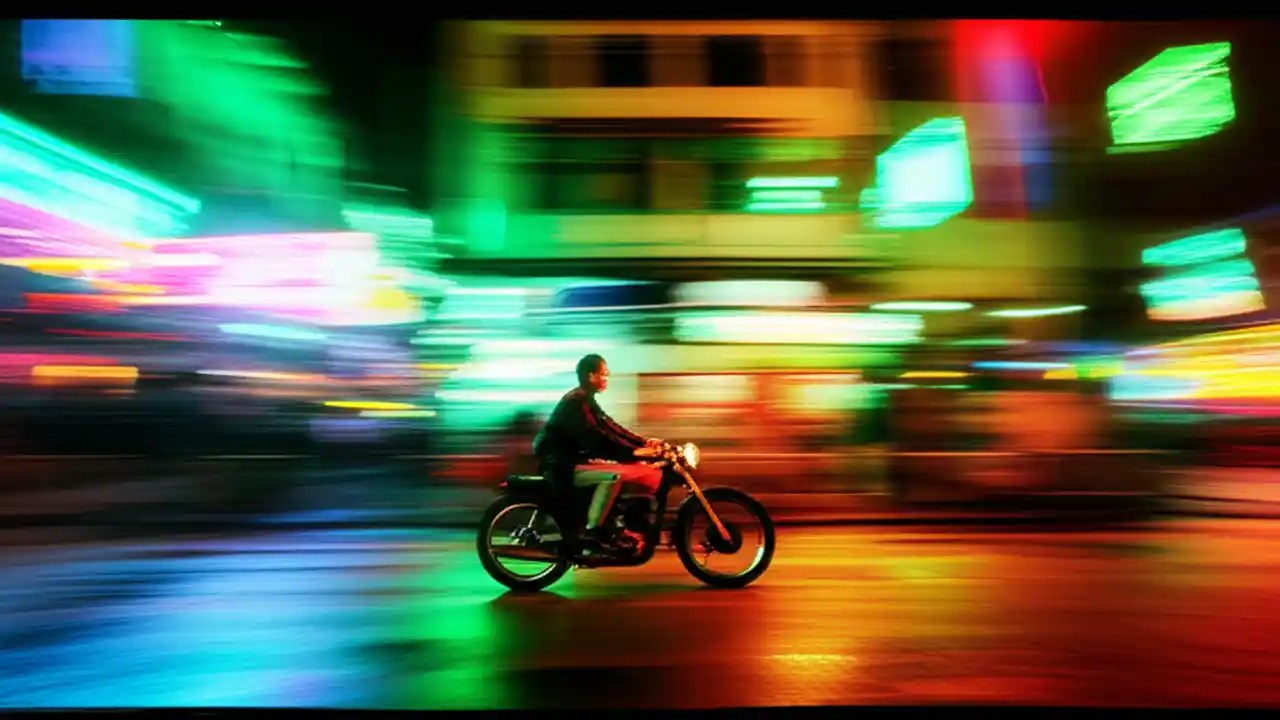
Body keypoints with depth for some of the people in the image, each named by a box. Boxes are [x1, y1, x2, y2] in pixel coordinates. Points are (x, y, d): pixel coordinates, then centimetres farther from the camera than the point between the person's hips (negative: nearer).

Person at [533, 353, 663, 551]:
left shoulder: (586, 401, 12)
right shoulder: (575, 401, -19)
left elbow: (610, 428, 9)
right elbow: (596, 439, -29)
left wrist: (643, 442, -1)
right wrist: (634, 452, -32)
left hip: (574, 459, 10)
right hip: (563, 466, -10)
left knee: (638, 470, 5)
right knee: (615, 475, -30)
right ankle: (592, 533, -22)